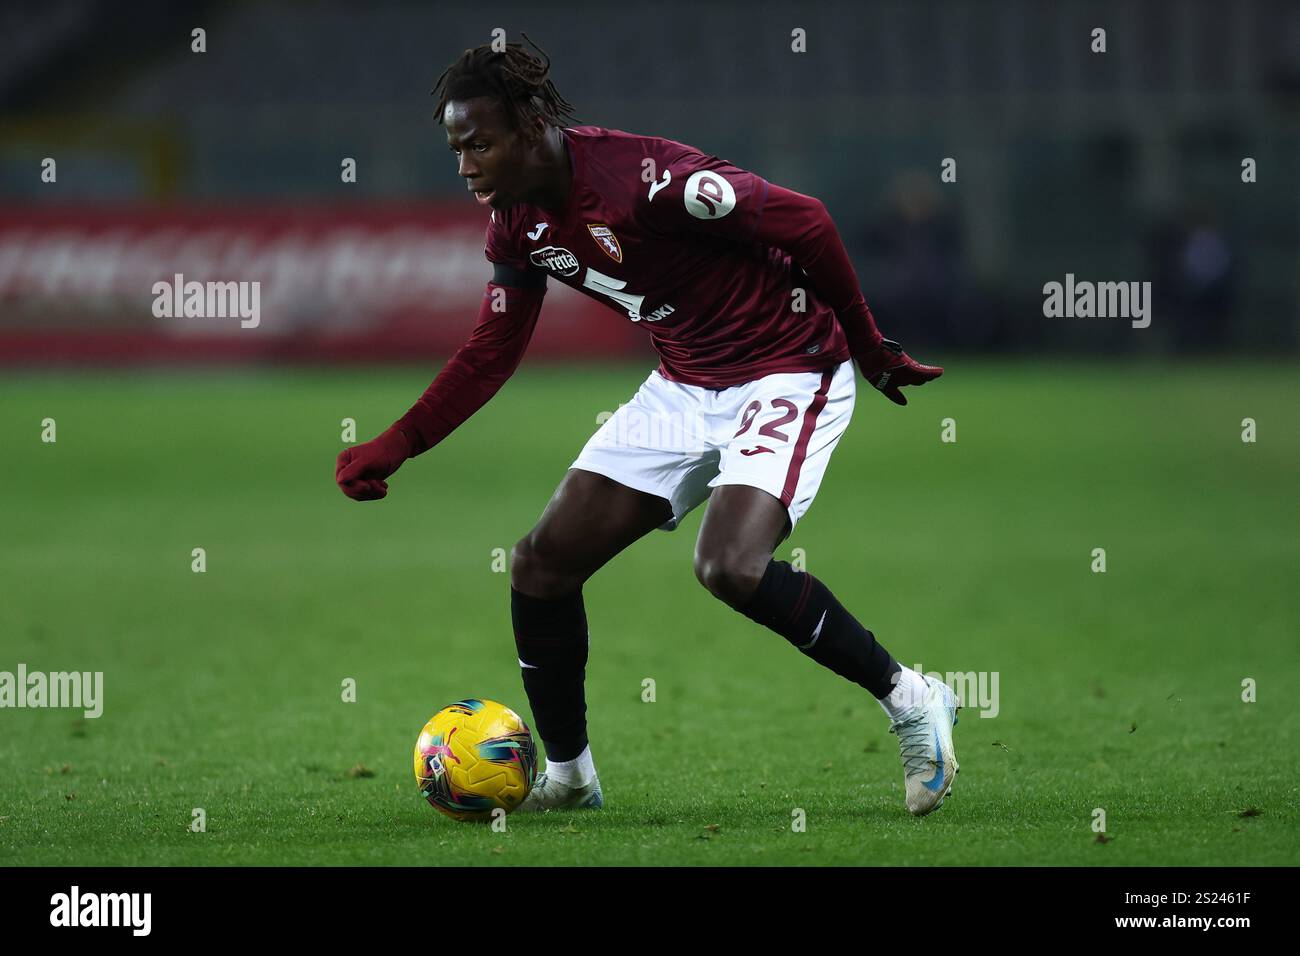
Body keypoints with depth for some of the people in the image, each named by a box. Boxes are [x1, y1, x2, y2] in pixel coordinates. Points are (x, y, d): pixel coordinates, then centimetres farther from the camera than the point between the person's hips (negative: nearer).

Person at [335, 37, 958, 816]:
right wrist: (393, 448, -2)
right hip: (685, 386, 8)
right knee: (543, 561, 2)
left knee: (730, 567, -29)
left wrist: (868, 347, -11)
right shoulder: (517, 225, -1)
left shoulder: (640, 175, -27)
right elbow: (492, 353, 9)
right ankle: (568, 775, 17)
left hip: (785, 371, -8)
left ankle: (910, 700, -11)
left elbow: (802, 220, -21)